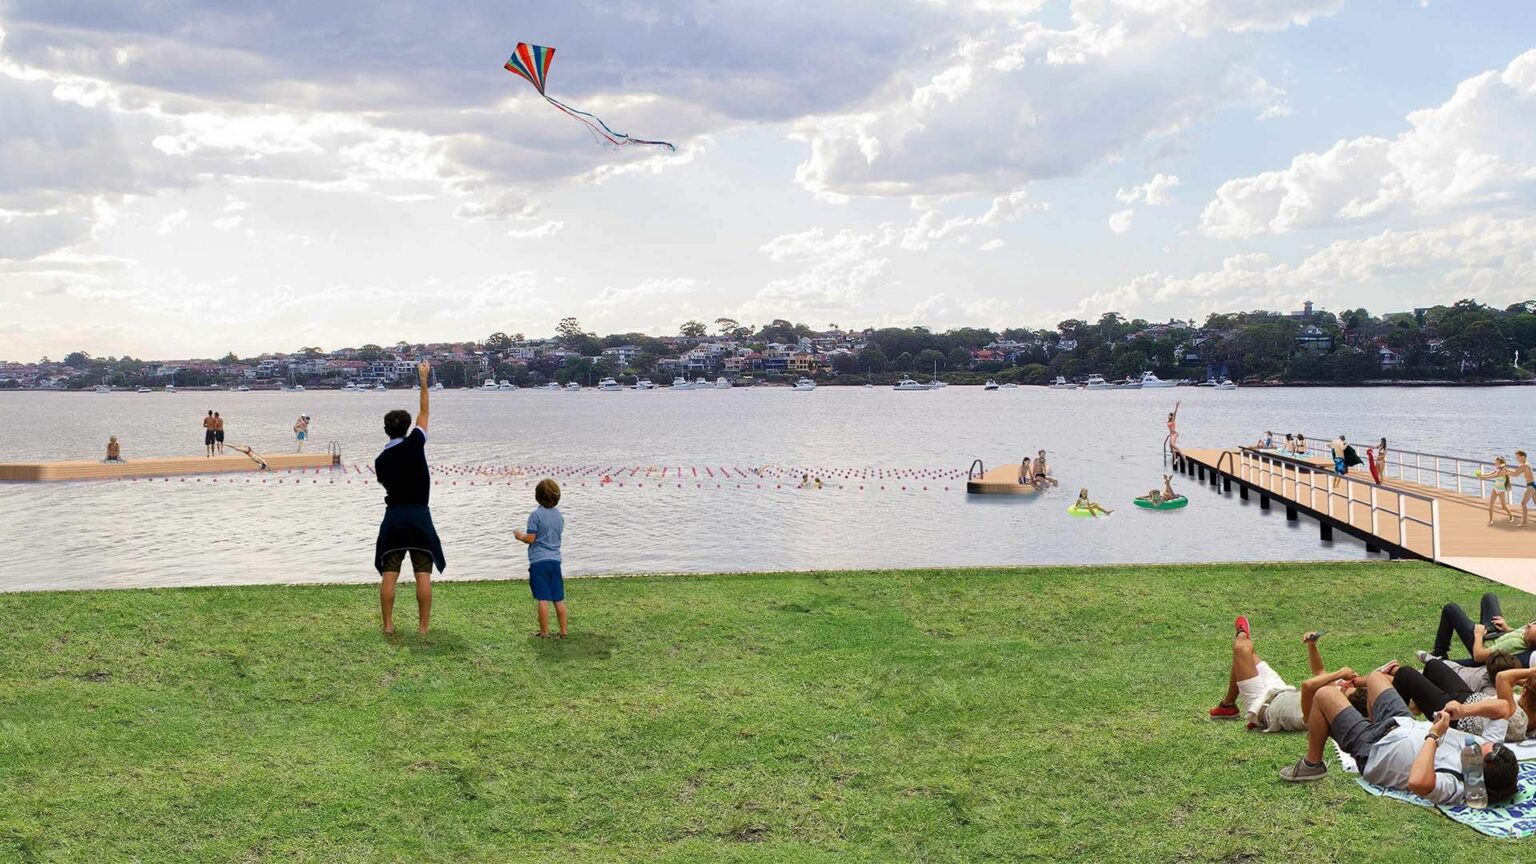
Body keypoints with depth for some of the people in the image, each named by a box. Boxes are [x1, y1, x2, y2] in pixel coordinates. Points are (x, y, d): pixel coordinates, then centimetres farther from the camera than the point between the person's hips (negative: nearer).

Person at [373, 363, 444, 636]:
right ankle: (423, 627, 0)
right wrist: (424, 381, 14)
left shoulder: (380, 460, 4)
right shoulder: (414, 444, -4)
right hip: (419, 516, -2)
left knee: (389, 575, 5)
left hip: (393, 517, 2)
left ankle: (388, 626, 5)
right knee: (423, 575, 0)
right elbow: (424, 413, 6)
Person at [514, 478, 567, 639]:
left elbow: (531, 538, -12)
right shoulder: (559, 515, 8)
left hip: (539, 561, -5)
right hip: (555, 560, 5)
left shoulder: (536, 515, -11)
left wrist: (520, 535, 10)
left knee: (542, 599, -1)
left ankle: (544, 632, 3)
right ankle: (563, 631, 12)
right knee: (559, 599, 10)